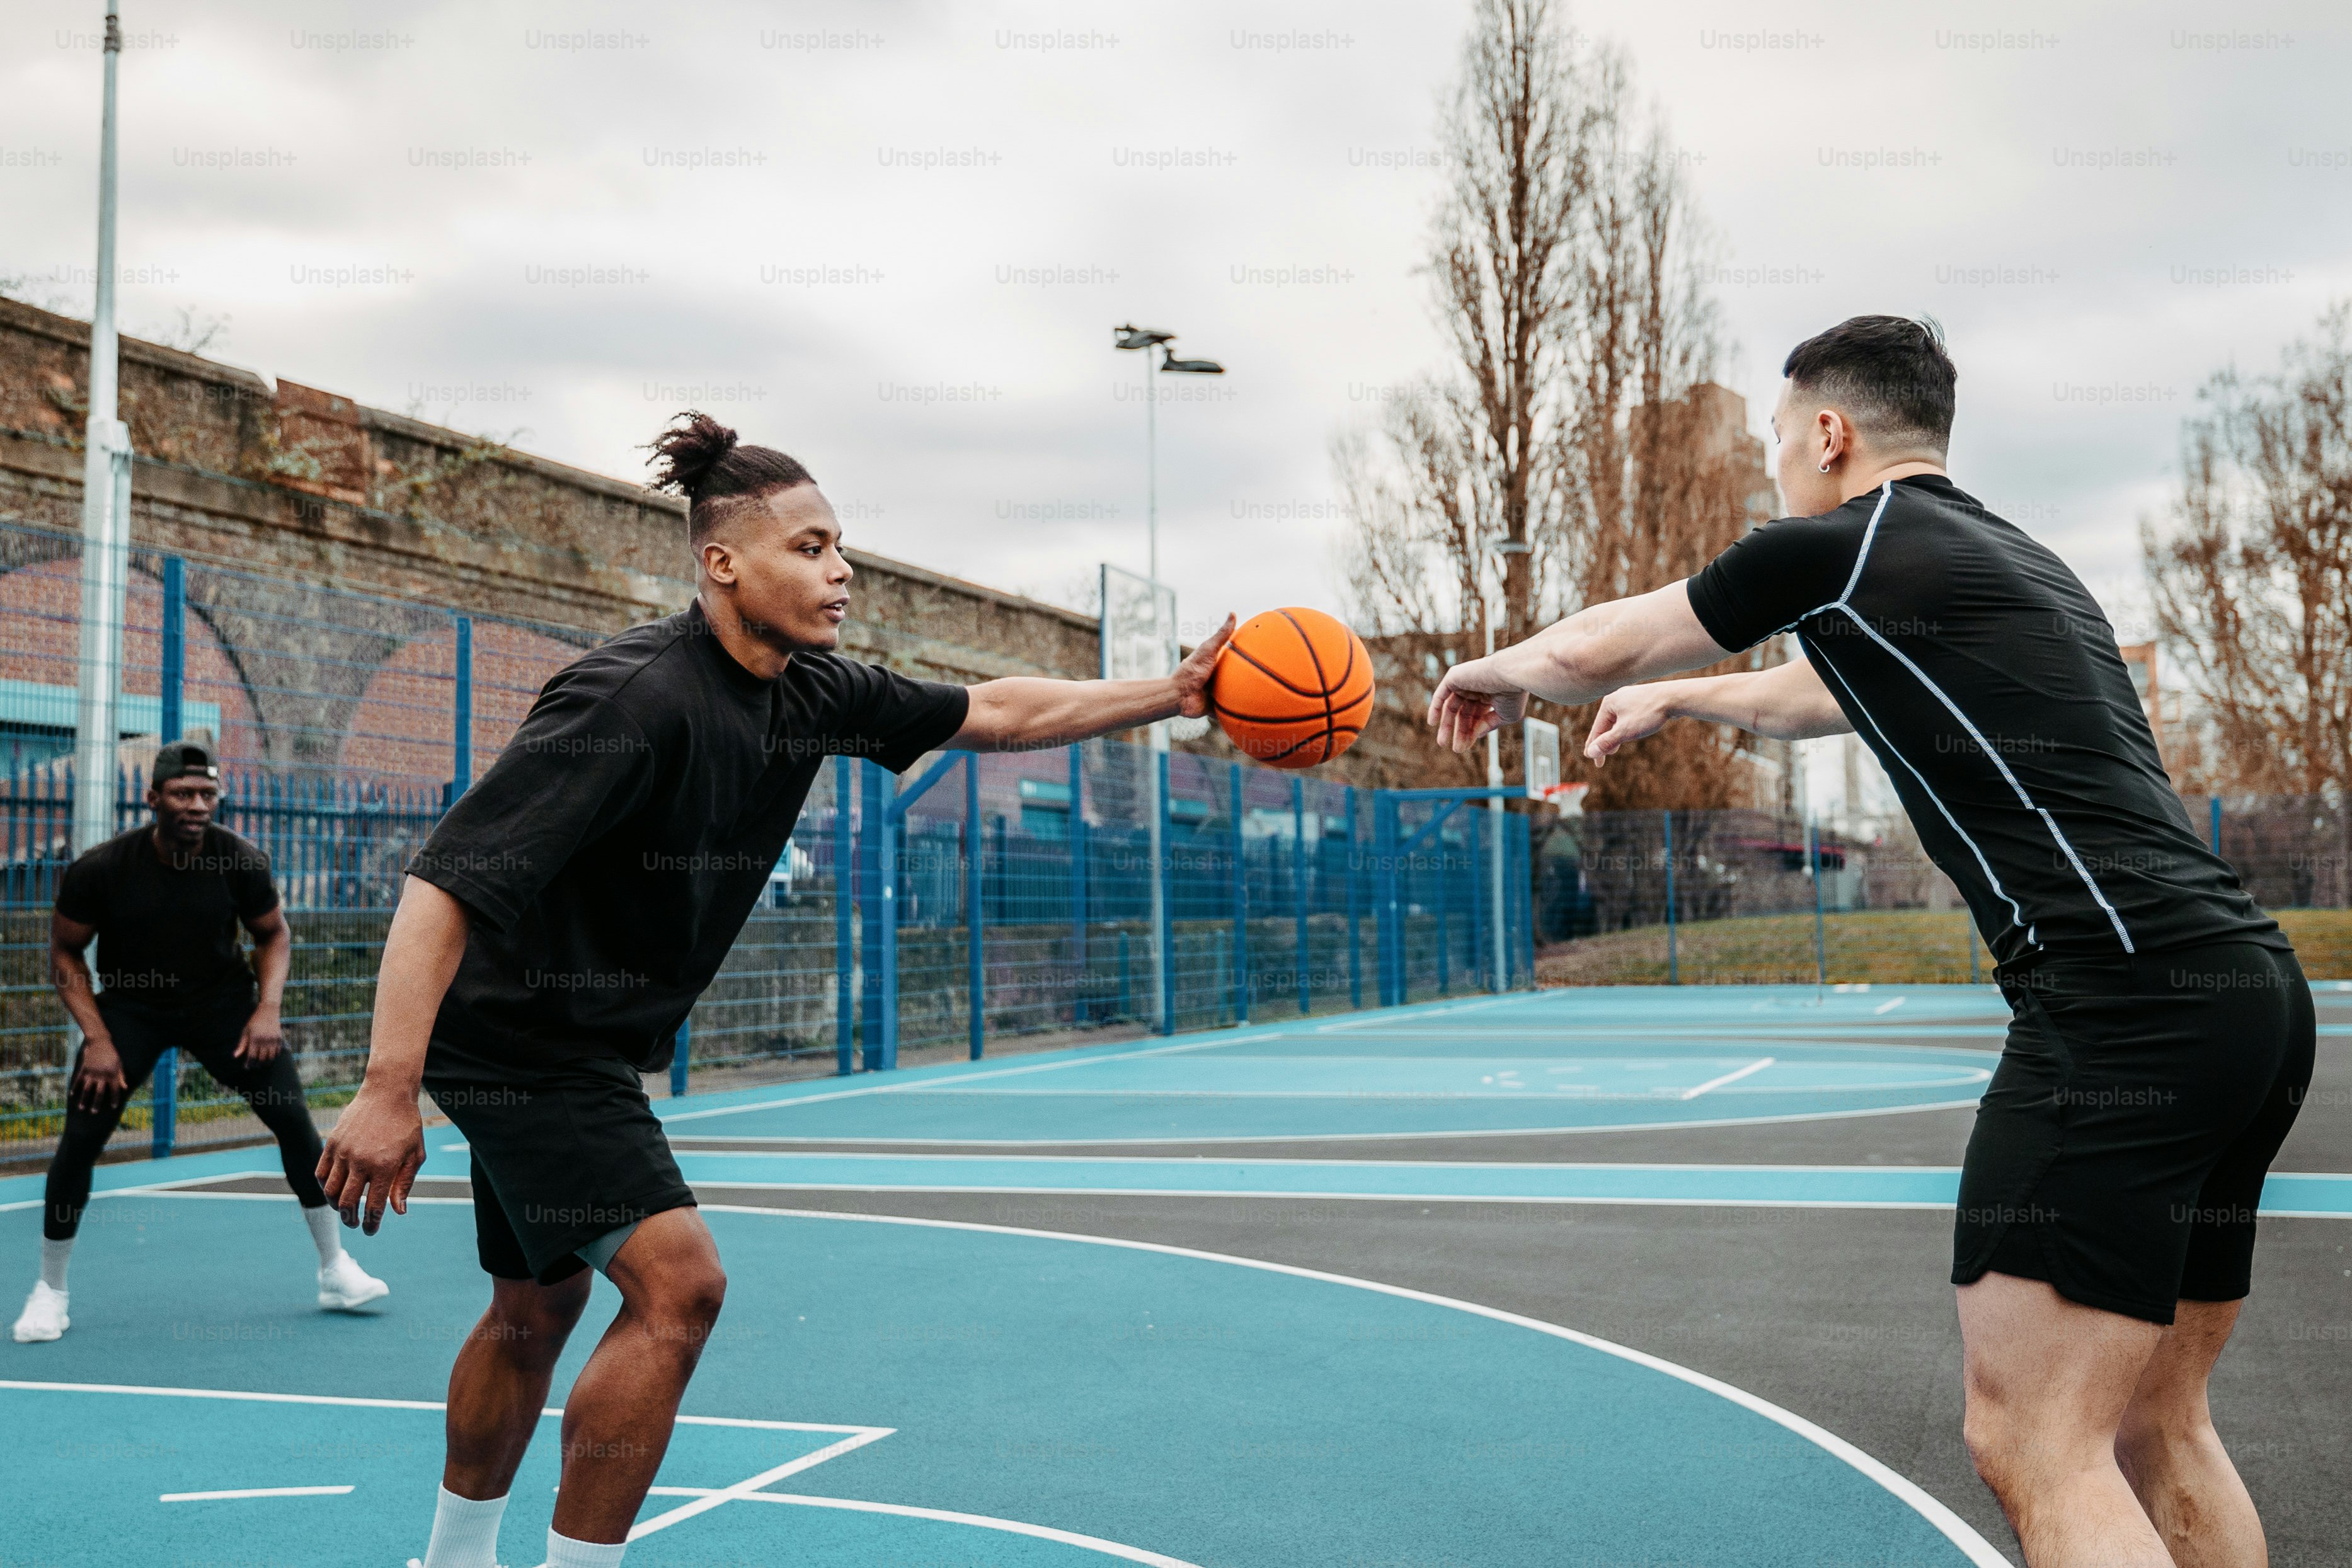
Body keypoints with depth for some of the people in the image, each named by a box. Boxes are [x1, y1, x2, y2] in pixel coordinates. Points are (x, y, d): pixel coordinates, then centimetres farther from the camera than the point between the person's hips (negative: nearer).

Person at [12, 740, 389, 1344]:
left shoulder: (242, 863, -16)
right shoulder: (100, 870, -19)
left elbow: (274, 934, 2)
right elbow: (65, 953, -5)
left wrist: (268, 1008, -13)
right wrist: (98, 1040, -15)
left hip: (221, 999, 1)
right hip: (130, 1004, -1)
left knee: (293, 1116, -9)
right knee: (81, 1135, -12)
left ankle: (335, 1269, 5)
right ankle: (50, 1289, 9)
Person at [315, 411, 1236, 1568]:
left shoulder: (810, 693, -2)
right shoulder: (634, 698, -28)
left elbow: (993, 714, 9)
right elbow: (445, 879, -32)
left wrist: (1173, 694, 2)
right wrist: (388, 1091, -38)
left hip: (582, 1045, 9)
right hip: (513, 1030, -9)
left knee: (537, 1310, 20)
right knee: (677, 1281, -19)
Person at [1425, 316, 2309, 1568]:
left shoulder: (1839, 547, -1)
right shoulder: (2015, 562, 25)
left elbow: (1588, 653, 11)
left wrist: (1492, 676, 32)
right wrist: (1677, 697, 56)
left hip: (2125, 993, -9)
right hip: (2254, 986, 9)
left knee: (2030, 1446, -8)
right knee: (2155, 1436, 15)